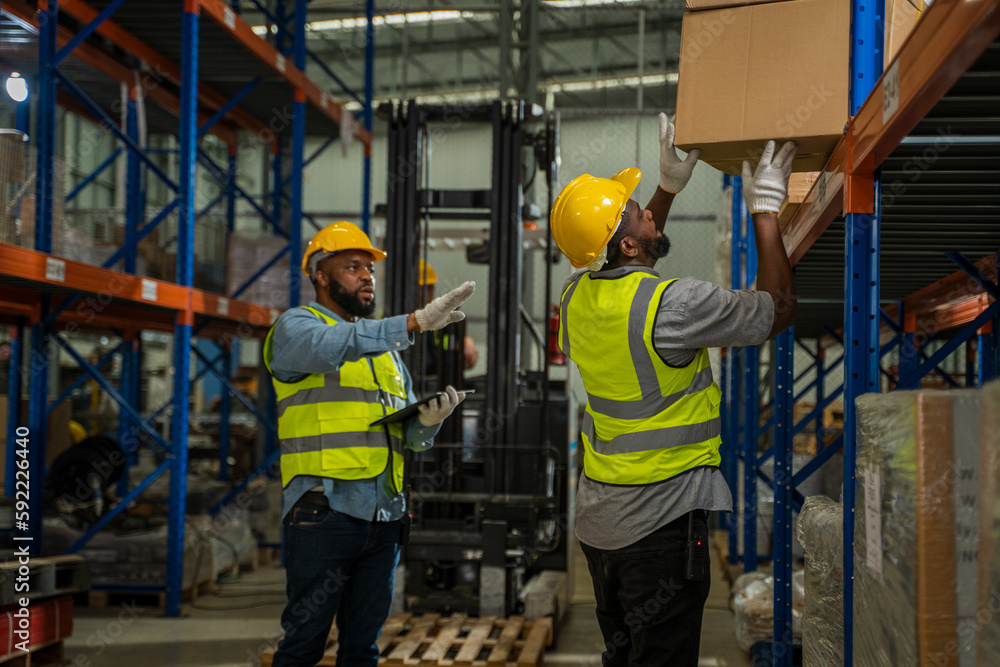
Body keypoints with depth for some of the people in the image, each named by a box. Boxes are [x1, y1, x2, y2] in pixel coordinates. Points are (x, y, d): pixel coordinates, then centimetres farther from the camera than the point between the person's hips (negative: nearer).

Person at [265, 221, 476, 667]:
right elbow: (331, 348, -23)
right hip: (324, 512, -6)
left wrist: (429, 419, -5)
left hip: (383, 514, 6)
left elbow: (409, 435, 19)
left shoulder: (385, 346, 23)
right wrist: (415, 322, -30)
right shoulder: (295, 326, 3)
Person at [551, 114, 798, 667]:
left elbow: (628, 266, 26)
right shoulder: (673, 304, -21)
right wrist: (765, 209, -2)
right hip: (660, 518, -8)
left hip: (597, 516, 8)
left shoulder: (578, 296, 2)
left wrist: (669, 187, 22)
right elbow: (777, 311, -8)